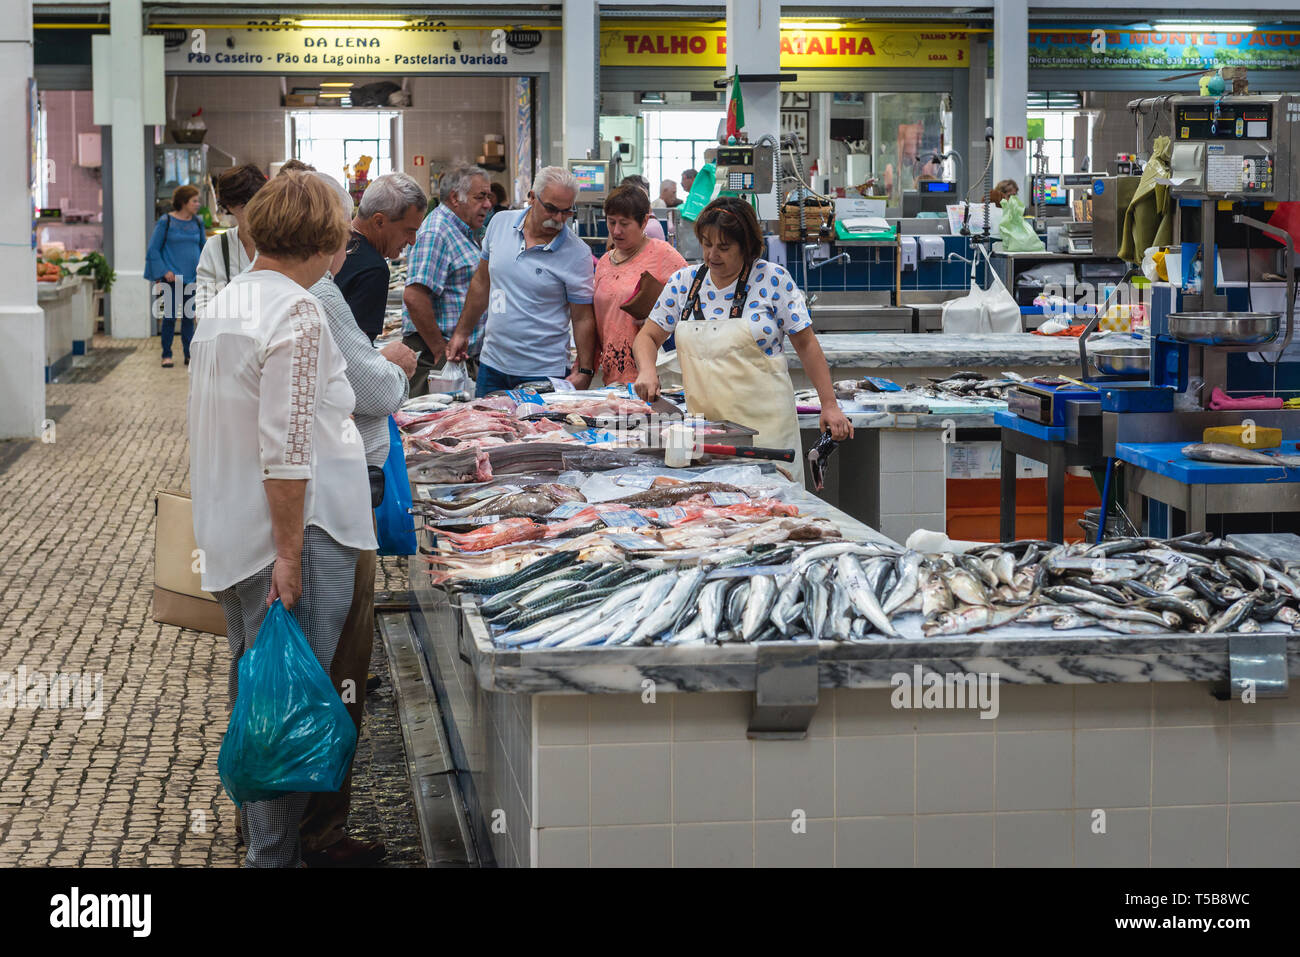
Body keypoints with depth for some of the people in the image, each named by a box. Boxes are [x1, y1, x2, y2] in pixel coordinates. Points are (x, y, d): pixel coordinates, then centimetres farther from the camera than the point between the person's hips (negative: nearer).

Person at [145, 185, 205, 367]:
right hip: (172, 277, -4)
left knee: (189, 316, 6)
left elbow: (202, 248, 19)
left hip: (191, 276, 4)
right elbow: (153, 249, -2)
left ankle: (189, 355, 13)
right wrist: (164, 271, -11)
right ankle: (166, 355, 5)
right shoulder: (165, 221, -4)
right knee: (169, 315, -4)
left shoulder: (197, 222, 9)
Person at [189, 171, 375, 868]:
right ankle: (274, 851, 3)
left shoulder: (222, 304, 10)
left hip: (229, 533, 9)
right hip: (298, 528, -9)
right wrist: (289, 555, -19)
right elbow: (285, 450, -21)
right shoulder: (298, 312, -17)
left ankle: (255, 826, 34)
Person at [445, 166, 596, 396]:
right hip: (492, 366, 4)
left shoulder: (577, 254, -10)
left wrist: (585, 372, -14)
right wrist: (462, 332, 16)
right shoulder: (500, 224, 2)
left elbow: (583, 318, -7)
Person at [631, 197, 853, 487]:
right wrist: (647, 370, -7)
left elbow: (806, 344, 1)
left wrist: (830, 405, -3)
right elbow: (648, 336, 14)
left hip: (764, 424, -3)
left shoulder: (773, 280, -3)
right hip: (703, 426, 3)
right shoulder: (683, 282, 6)